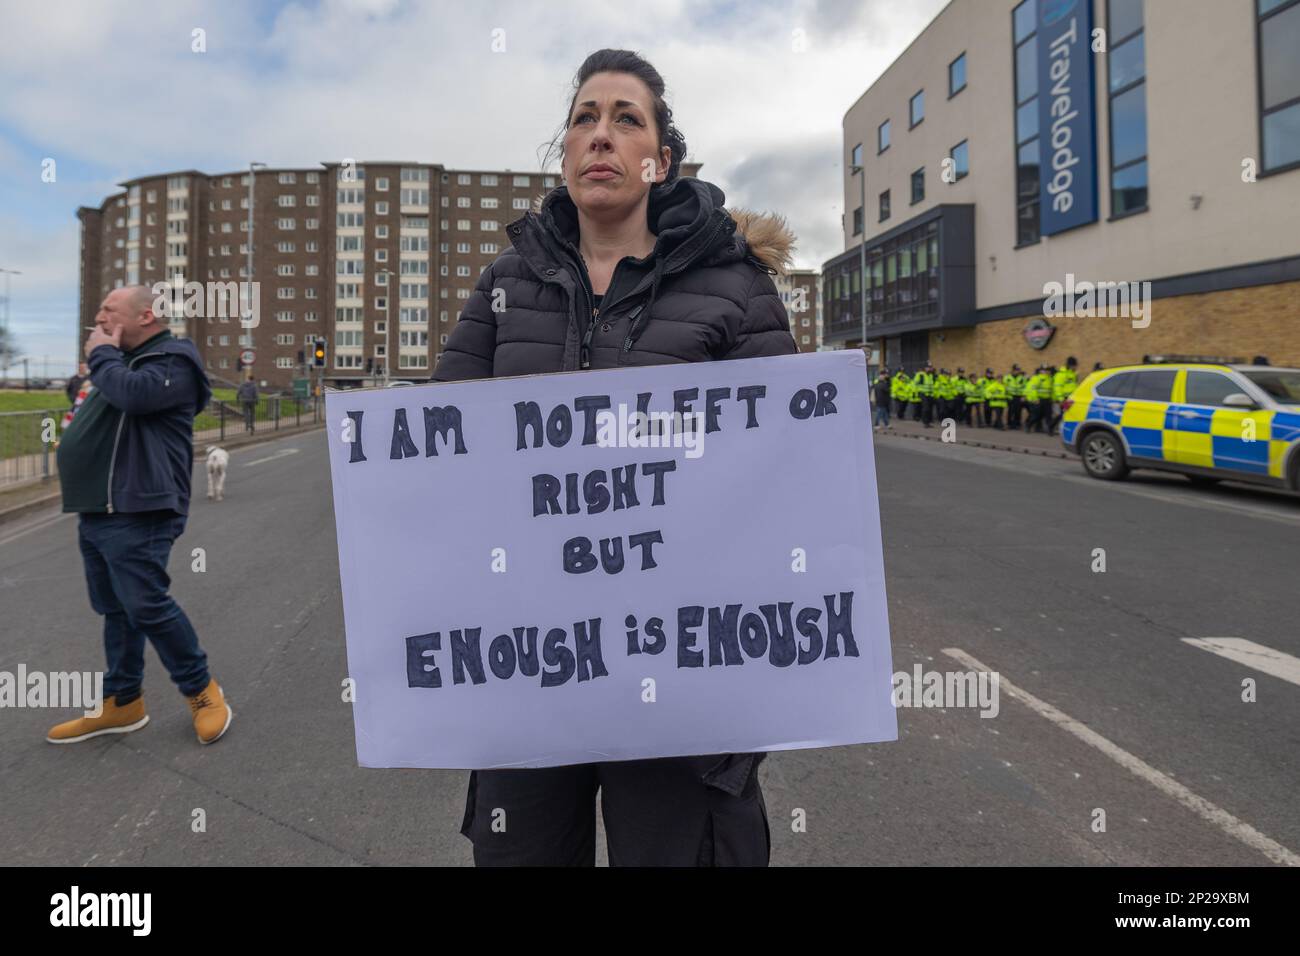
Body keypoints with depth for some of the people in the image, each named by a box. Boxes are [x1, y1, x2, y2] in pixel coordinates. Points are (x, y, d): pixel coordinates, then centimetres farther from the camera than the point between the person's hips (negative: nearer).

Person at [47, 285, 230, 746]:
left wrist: (102, 355, -11)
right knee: (115, 610, 13)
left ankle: (202, 691, 5)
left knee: (146, 606, -10)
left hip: (136, 514, -10)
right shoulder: (123, 360, 22)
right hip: (97, 512, 10)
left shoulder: (172, 360, -8)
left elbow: (134, 394, -26)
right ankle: (121, 704, 23)